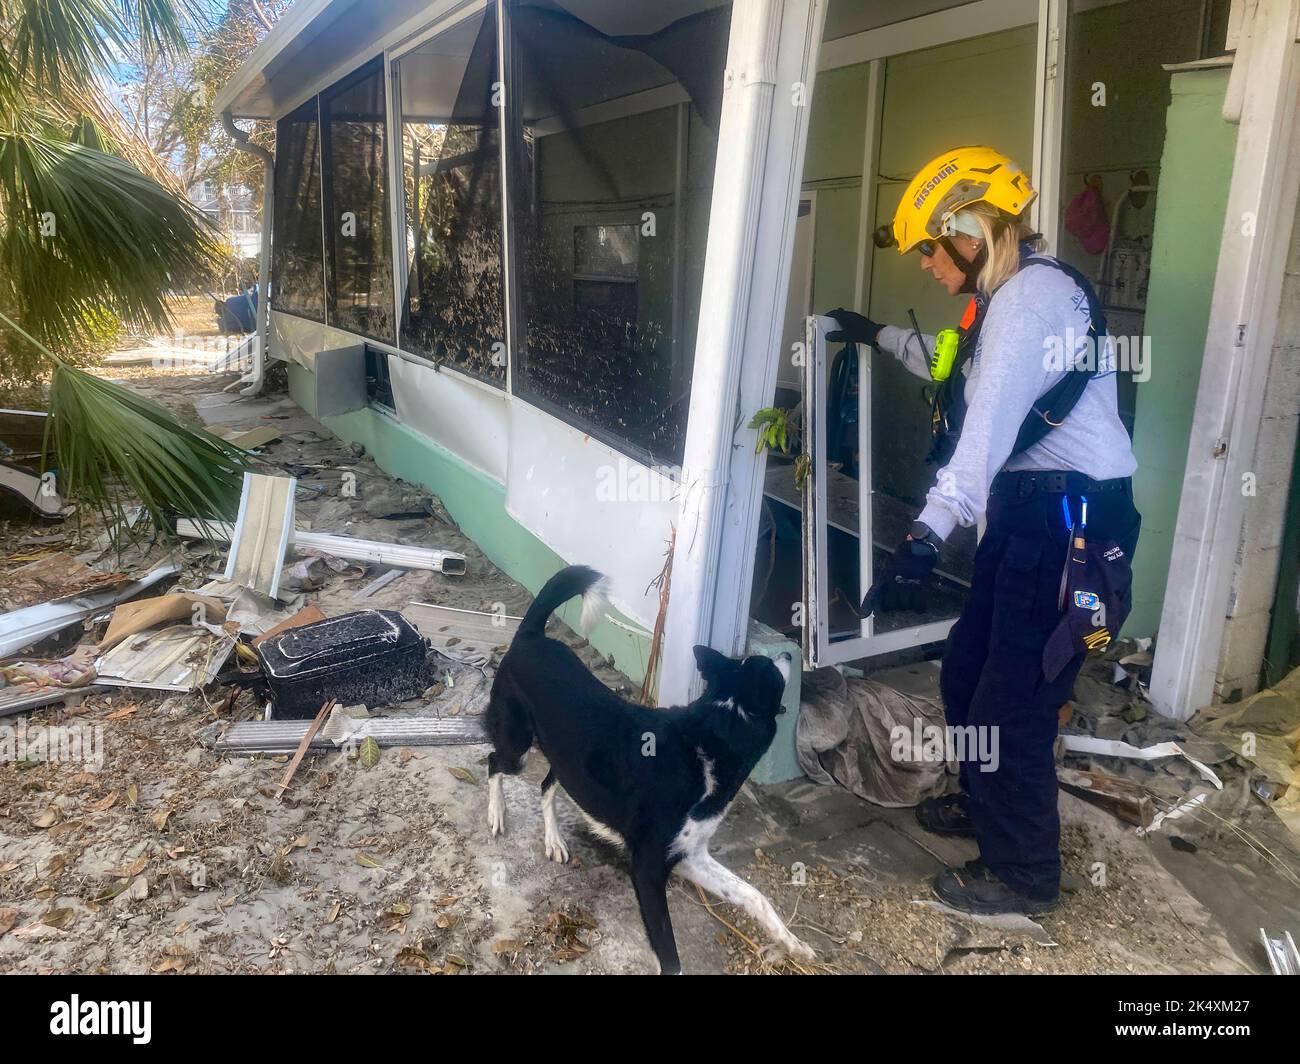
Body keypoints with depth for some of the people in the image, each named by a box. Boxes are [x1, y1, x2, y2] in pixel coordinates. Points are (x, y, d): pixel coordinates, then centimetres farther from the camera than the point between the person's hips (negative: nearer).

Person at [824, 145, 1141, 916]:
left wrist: (929, 536, -38)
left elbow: (990, 425, -30)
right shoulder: (1010, 297, 18)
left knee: (1013, 702, -3)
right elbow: (959, 368, 40)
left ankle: (1023, 875, 15)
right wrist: (879, 335, 47)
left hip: (1070, 524, -10)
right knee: (968, 672, 19)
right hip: (1034, 514, 10)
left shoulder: (1032, 293, -15)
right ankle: (984, 803, 41)